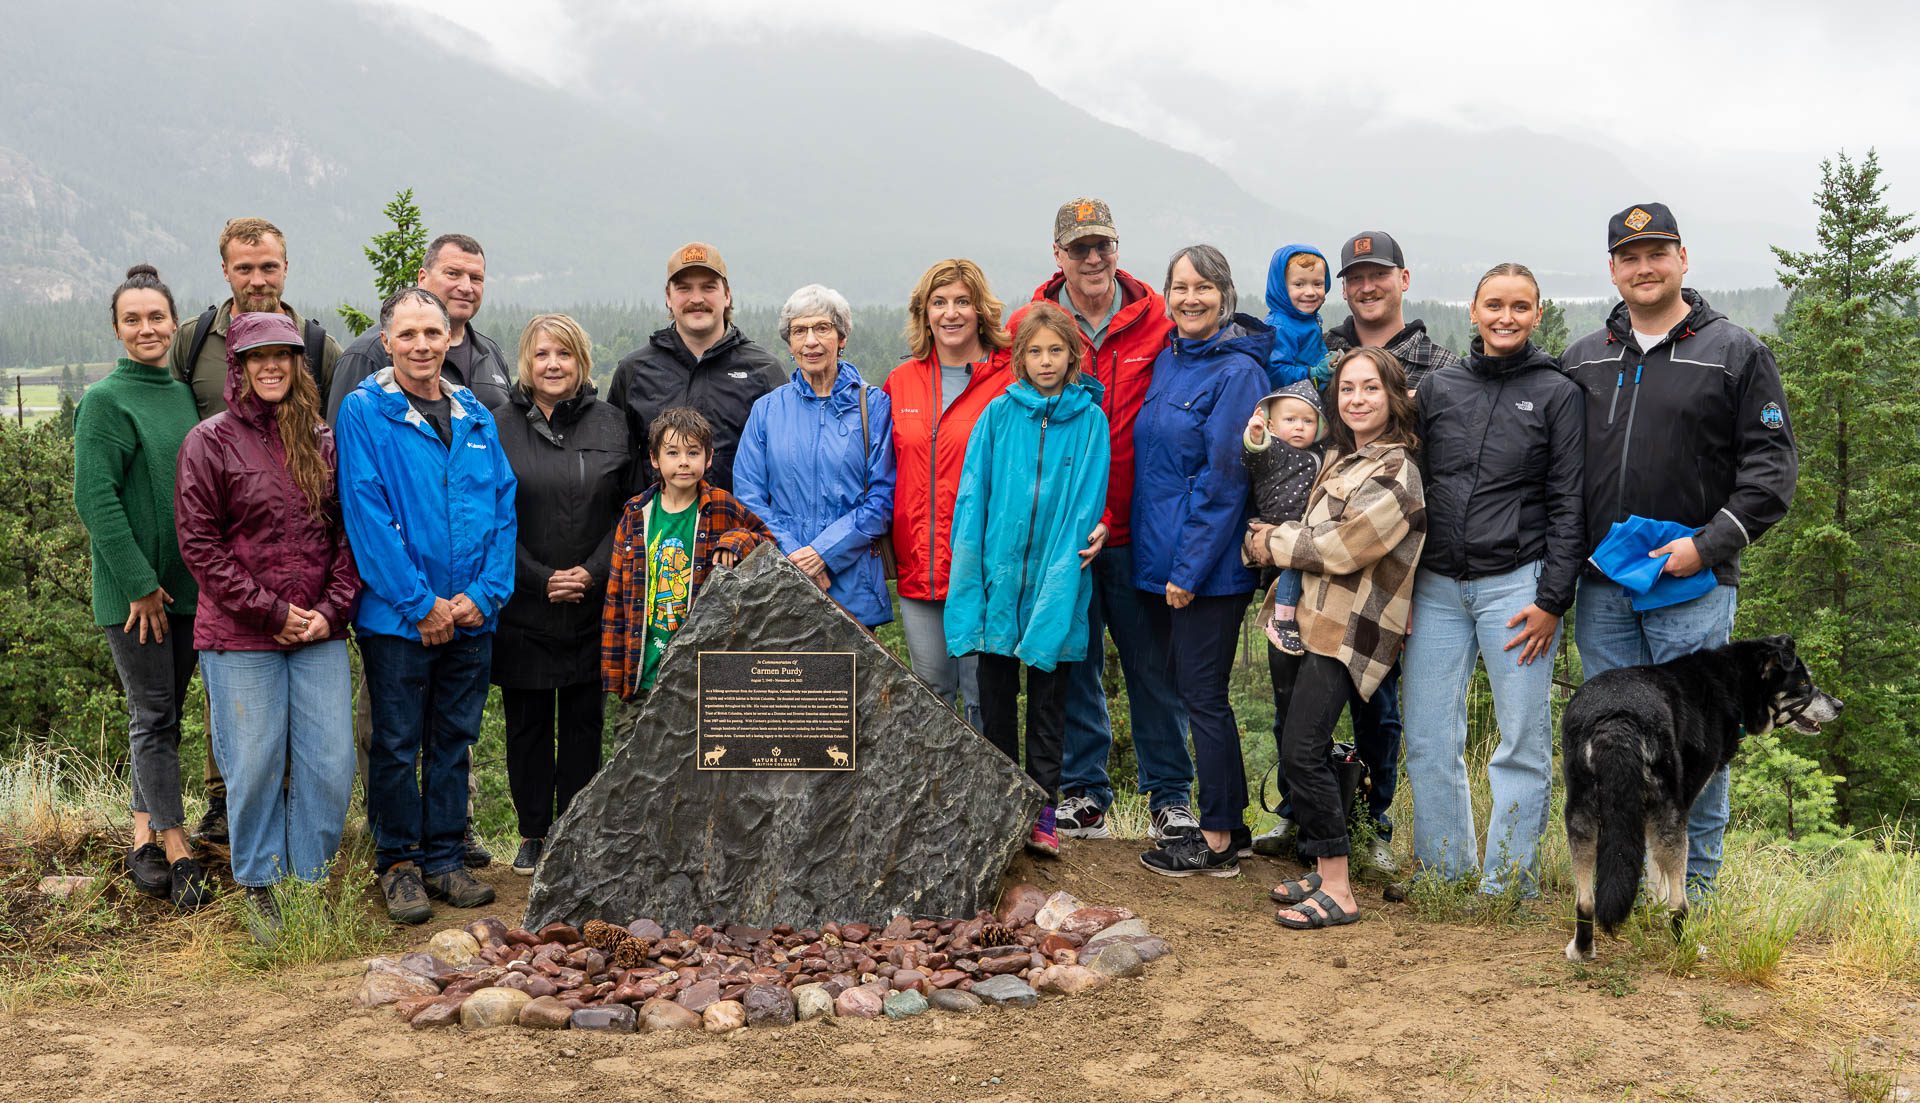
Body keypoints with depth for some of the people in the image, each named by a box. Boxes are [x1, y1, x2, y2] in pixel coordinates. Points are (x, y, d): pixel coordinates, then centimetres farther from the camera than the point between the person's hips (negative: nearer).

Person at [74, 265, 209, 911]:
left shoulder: (186, 395, 9)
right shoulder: (105, 401, -9)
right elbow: (94, 499, -14)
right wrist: (139, 582, -16)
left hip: (189, 584, 6)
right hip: (133, 588, -6)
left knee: (165, 712, 11)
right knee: (153, 716, -1)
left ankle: (144, 839, 20)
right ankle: (178, 856, 2)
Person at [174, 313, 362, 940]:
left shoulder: (322, 442, 9)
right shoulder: (210, 442, -2)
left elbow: (347, 533, 10)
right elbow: (199, 543, -6)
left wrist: (332, 609, -3)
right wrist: (269, 611, -10)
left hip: (319, 634, 3)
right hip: (240, 637, -3)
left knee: (331, 763, 2)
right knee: (255, 765, 1)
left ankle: (313, 881, 18)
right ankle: (260, 889, 18)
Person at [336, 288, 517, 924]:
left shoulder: (476, 418, 9)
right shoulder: (364, 412, -6)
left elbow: (503, 509, 7)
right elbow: (367, 514, -12)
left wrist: (484, 594, -6)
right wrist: (421, 603, -15)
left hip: (471, 617, 4)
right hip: (397, 618, -4)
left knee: (454, 743, 12)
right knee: (398, 747, 5)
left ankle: (445, 859, 23)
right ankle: (399, 864, 18)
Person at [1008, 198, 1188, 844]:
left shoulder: (1159, 322, 0)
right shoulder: (1027, 327, 2)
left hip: (1139, 530, -1)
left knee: (1155, 665, 6)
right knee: (1072, 665, 10)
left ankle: (1169, 797, 19)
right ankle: (1083, 796, 22)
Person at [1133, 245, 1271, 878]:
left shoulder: (1237, 373, -13)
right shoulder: (1167, 361, 11)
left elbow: (1224, 479, -16)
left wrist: (1190, 568, -17)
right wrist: (1163, 560, 12)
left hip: (1207, 565, -8)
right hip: (1162, 559, 8)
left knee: (1203, 694, -2)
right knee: (1192, 689, 14)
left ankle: (1218, 842, 9)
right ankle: (1232, 821, 26)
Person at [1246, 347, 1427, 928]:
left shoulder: (1394, 474, -15)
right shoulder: (1344, 459, 15)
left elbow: (1340, 549, -17)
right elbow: (1316, 532, 17)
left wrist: (1274, 545, -2)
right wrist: (1265, 534, -4)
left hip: (1349, 629, -9)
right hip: (1323, 618, 9)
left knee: (1302, 750, -12)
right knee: (1308, 746, 12)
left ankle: (1337, 891, -6)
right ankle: (1326, 872, 23)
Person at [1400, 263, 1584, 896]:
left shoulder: (1558, 394, 3)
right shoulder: (1436, 388, 11)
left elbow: (1568, 504, -1)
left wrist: (1552, 601, -8)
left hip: (1515, 583, -3)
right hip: (1435, 586, 3)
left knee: (1524, 739, -1)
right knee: (1429, 740, 3)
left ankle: (1508, 880, 9)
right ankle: (1443, 869, 17)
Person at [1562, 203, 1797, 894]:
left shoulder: (1736, 352, 1)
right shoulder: (1582, 358, 13)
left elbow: (1772, 467, -3)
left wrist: (1708, 545, -13)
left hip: (1694, 585, -4)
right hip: (1600, 589, 4)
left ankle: (1695, 883, 12)